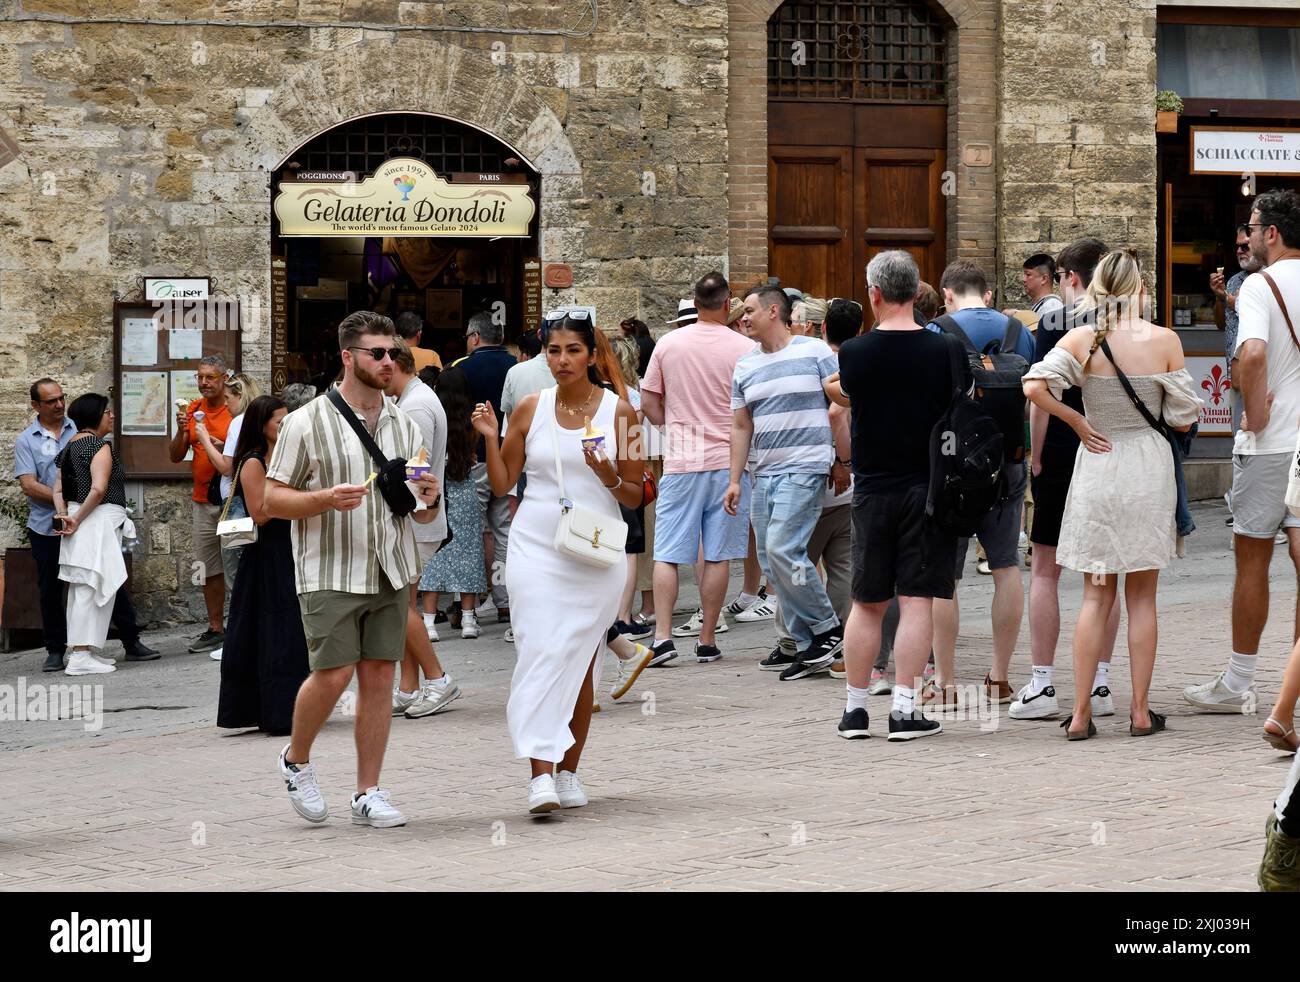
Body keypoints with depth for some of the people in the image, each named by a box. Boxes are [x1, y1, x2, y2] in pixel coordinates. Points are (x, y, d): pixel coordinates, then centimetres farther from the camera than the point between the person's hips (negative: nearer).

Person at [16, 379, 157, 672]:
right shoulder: (26, 441, 1)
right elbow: (28, 485, -8)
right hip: (47, 527, -1)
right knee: (50, 592, 7)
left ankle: (132, 642, 5)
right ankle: (55, 651, 17)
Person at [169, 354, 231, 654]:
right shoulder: (192, 410, 10)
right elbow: (175, 456, 11)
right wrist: (181, 431, -6)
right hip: (202, 500, 6)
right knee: (209, 568, 9)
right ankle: (215, 629, 16)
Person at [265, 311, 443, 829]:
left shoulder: (404, 426, 12)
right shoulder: (307, 423, -4)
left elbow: (423, 514, 17)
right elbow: (273, 498, -4)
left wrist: (429, 497, -7)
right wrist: (326, 499, -20)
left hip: (389, 572, 5)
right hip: (330, 573, -5)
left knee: (379, 677, 3)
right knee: (333, 674, -11)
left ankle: (368, 793, 9)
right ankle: (296, 761, 16)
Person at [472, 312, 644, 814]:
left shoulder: (618, 410, 2)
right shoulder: (531, 408, 4)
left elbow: (636, 496, 5)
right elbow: (502, 484, 9)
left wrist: (610, 478, -14)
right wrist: (491, 439, -5)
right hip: (536, 547, 0)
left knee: (580, 661, 5)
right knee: (541, 654, -12)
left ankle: (569, 772, 17)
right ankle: (540, 775, -17)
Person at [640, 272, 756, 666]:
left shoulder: (668, 344, 1)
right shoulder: (744, 348, -6)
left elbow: (648, 403, 5)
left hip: (680, 461, 1)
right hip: (728, 460, -1)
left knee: (667, 555, 4)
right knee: (717, 556, 4)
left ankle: (663, 635, -6)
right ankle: (707, 641, 6)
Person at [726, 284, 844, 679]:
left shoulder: (814, 352, -2)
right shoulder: (745, 366, 15)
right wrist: (735, 480, 12)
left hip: (805, 468, -7)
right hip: (764, 474, 7)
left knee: (782, 549, -19)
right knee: (773, 566, 3)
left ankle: (828, 627, -2)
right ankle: (806, 646, 10)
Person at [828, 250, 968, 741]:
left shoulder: (853, 353, -5)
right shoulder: (945, 350, -7)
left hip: (872, 488, 1)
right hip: (928, 485, -1)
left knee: (867, 603, 11)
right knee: (916, 600, -1)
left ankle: (856, 708, 15)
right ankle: (905, 709, -5)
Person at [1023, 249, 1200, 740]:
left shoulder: (1082, 340, -6)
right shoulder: (1165, 341, -8)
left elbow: (1034, 386, -19)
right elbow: (1184, 418, -4)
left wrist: (1078, 423, -6)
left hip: (1097, 465, 1)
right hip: (1150, 467, -1)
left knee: (1096, 594, 9)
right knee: (1142, 596, 9)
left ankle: (1080, 713, 5)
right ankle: (1141, 712, 10)